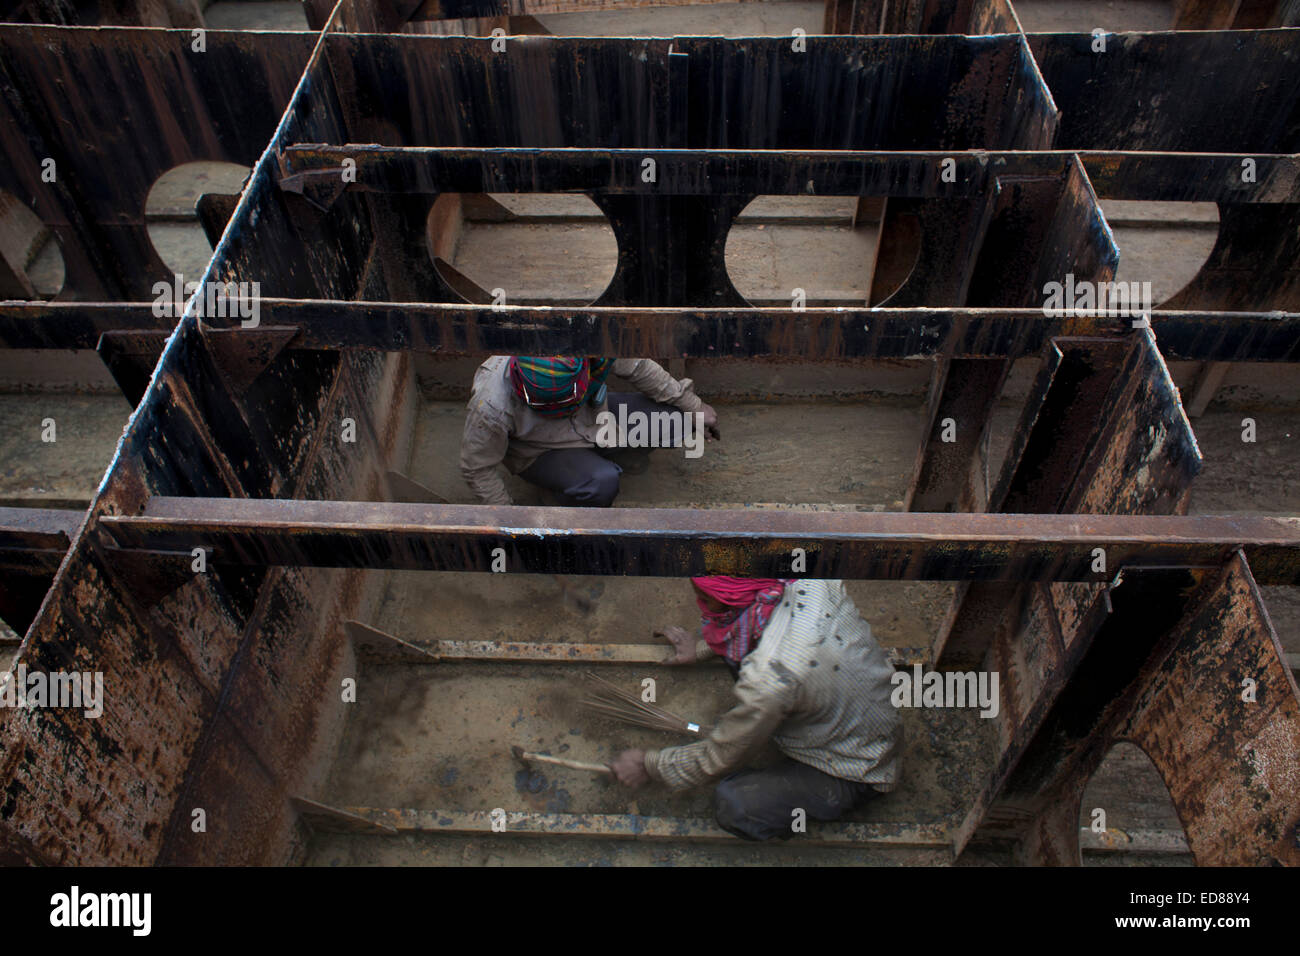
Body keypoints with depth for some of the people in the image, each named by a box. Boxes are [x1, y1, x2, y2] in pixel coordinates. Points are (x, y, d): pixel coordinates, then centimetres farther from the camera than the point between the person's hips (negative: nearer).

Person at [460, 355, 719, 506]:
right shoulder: (493, 406, -36)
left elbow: (638, 367, -9)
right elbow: (477, 468, -19)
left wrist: (695, 407, -1)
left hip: (593, 412, 5)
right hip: (540, 452, -4)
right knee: (602, 482, -34)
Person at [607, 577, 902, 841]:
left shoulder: (768, 679, -39)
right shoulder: (818, 583, -19)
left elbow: (718, 759, -19)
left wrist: (648, 766, -3)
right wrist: (702, 649, 14)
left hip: (854, 778, -7)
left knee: (731, 804, -22)